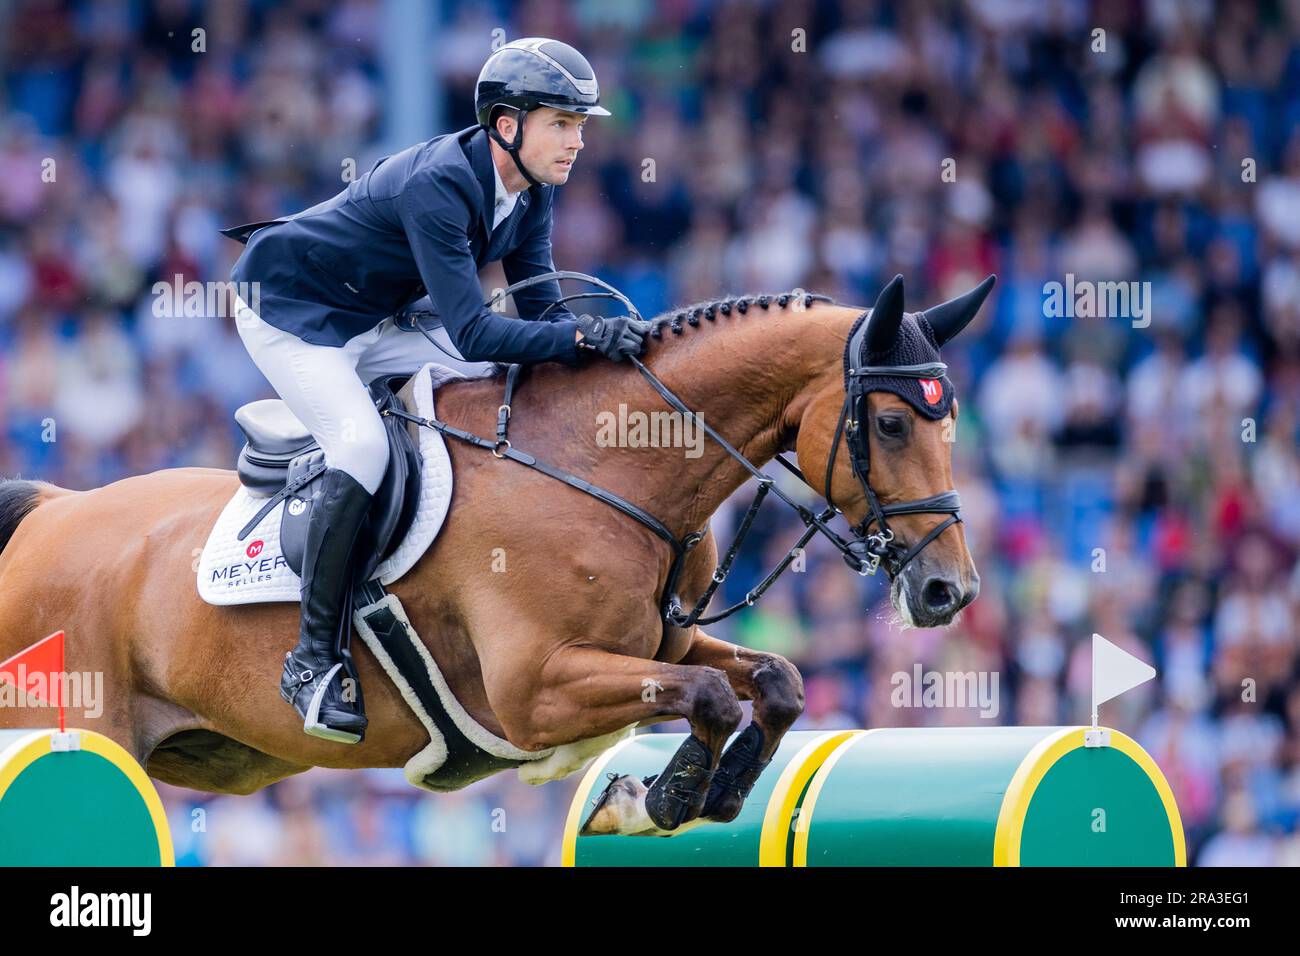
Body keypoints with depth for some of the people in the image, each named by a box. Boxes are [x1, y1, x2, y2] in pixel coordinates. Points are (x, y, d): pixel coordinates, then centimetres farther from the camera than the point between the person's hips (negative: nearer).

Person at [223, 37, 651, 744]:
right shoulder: (438, 185, -34)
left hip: (371, 324, 9)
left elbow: (538, 303, -3)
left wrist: (597, 343, -21)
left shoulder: (531, 185, -7)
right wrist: (585, 335, -46)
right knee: (362, 446, -26)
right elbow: (473, 334, -39)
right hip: (288, 310, -9)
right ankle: (314, 660, -19)